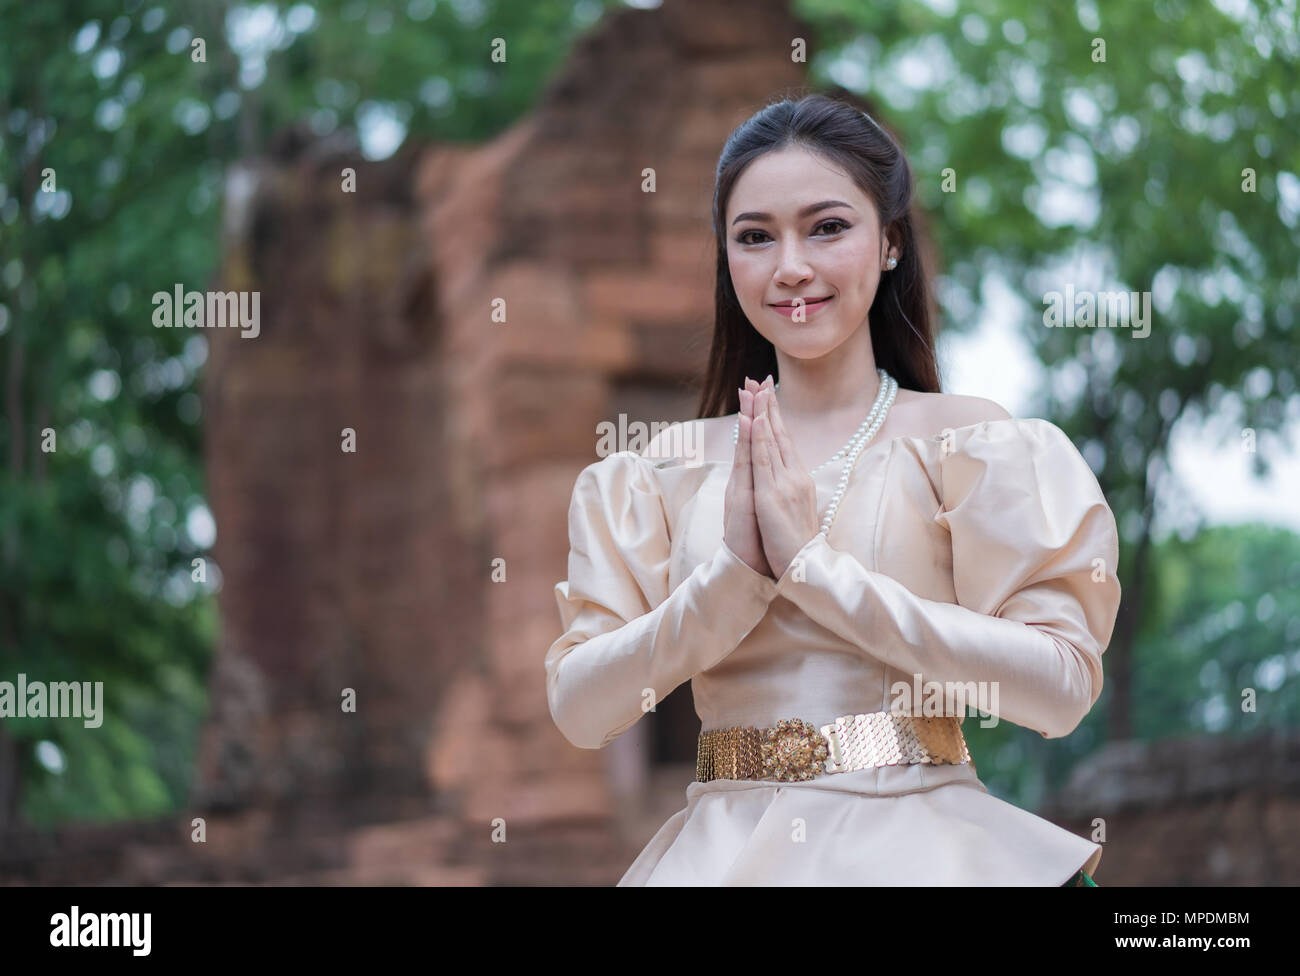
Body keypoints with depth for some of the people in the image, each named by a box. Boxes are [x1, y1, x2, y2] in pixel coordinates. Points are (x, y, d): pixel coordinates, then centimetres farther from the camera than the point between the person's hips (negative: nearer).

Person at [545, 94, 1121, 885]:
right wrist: (737, 574, -10)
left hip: (912, 841, -3)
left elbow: (1063, 688, -10)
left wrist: (815, 566, -10)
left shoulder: (969, 438, 1)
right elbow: (580, 711, 4)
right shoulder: (668, 469, 9)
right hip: (722, 846, 3)